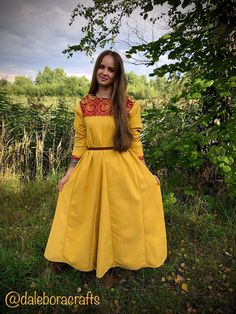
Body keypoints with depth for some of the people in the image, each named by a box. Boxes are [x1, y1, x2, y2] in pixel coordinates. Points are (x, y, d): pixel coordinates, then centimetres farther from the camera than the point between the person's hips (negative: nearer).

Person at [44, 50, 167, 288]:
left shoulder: (129, 105, -1)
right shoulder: (83, 105, 3)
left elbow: (135, 142, 1)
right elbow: (79, 143, 5)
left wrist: (147, 174, 0)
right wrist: (69, 173, 3)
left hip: (122, 168, -1)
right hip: (92, 168, 2)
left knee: (119, 214, 9)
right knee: (95, 214, 13)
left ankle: (110, 262, 36)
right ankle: (104, 263, 39)